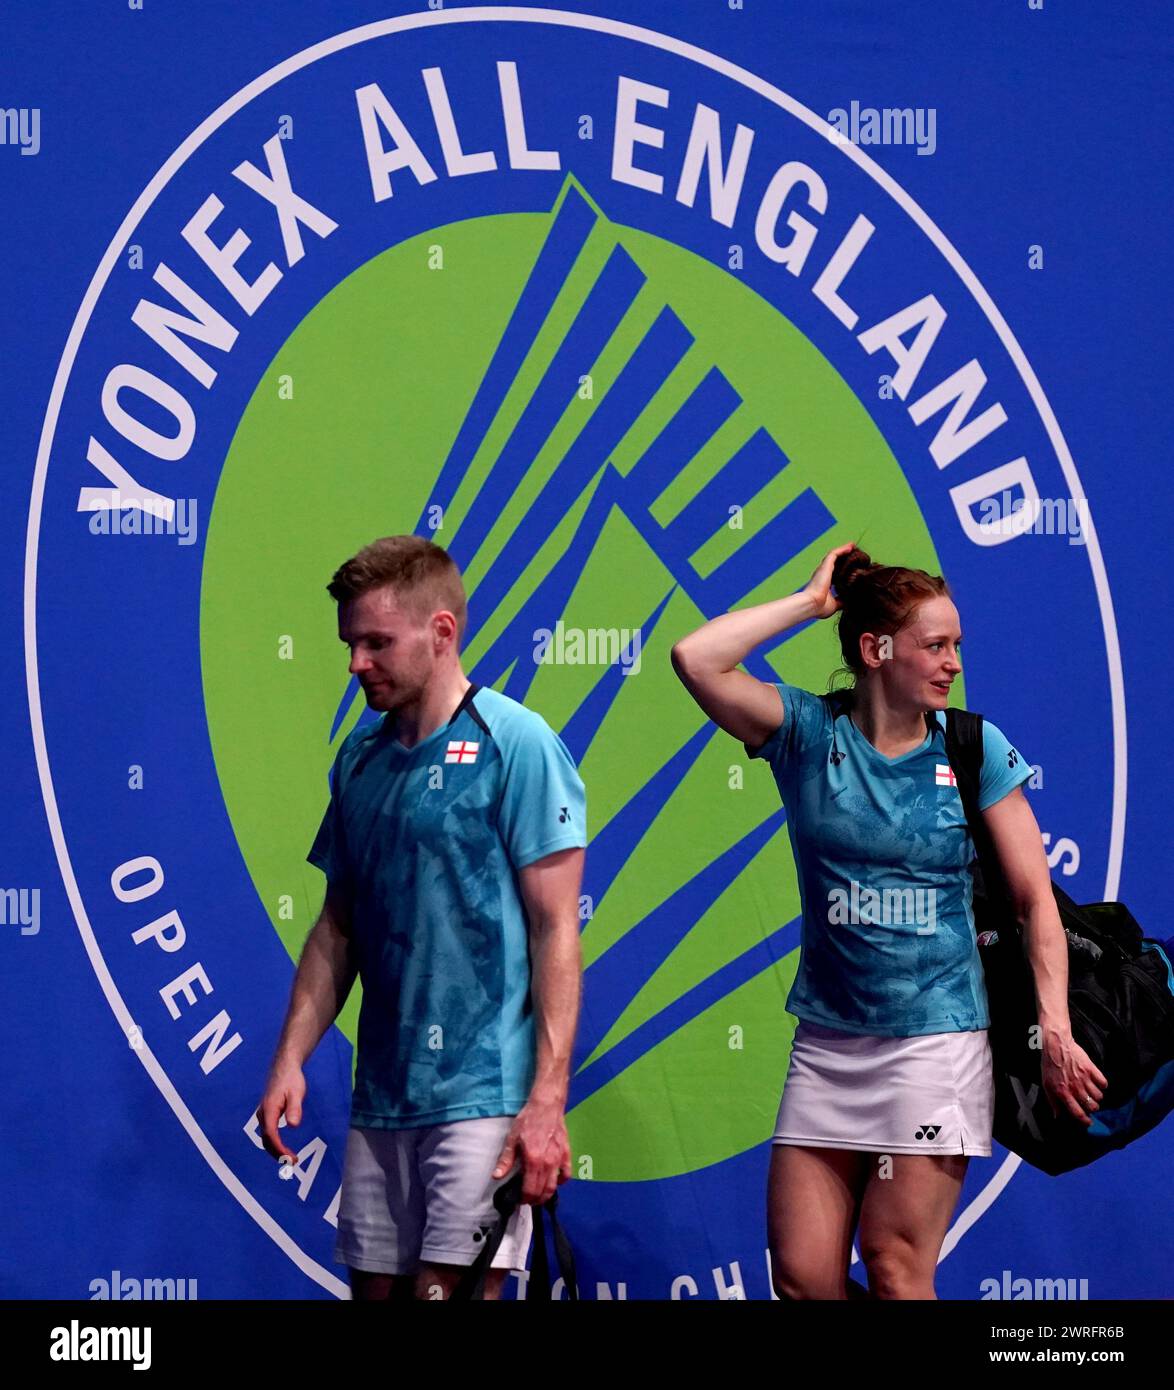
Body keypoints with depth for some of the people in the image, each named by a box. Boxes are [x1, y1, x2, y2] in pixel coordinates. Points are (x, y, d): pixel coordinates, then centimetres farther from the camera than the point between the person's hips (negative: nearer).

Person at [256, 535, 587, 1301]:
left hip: (483, 1094, -6)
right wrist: (289, 1062, 8)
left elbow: (556, 930, -10)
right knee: (378, 1287, 8)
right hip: (382, 1096, 7)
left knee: (447, 1288, -11)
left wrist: (547, 1101, -16)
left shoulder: (517, 744, -8)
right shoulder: (362, 756, 12)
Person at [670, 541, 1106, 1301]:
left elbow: (1037, 899, -1)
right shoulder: (808, 734, 0)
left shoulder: (974, 748, -1)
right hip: (828, 1041, 2)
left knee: (895, 1268, -5)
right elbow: (696, 660, -14)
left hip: (937, 1039, -2)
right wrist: (810, 601, -5)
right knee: (802, 1275, 1)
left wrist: (1056, 1029, -10)